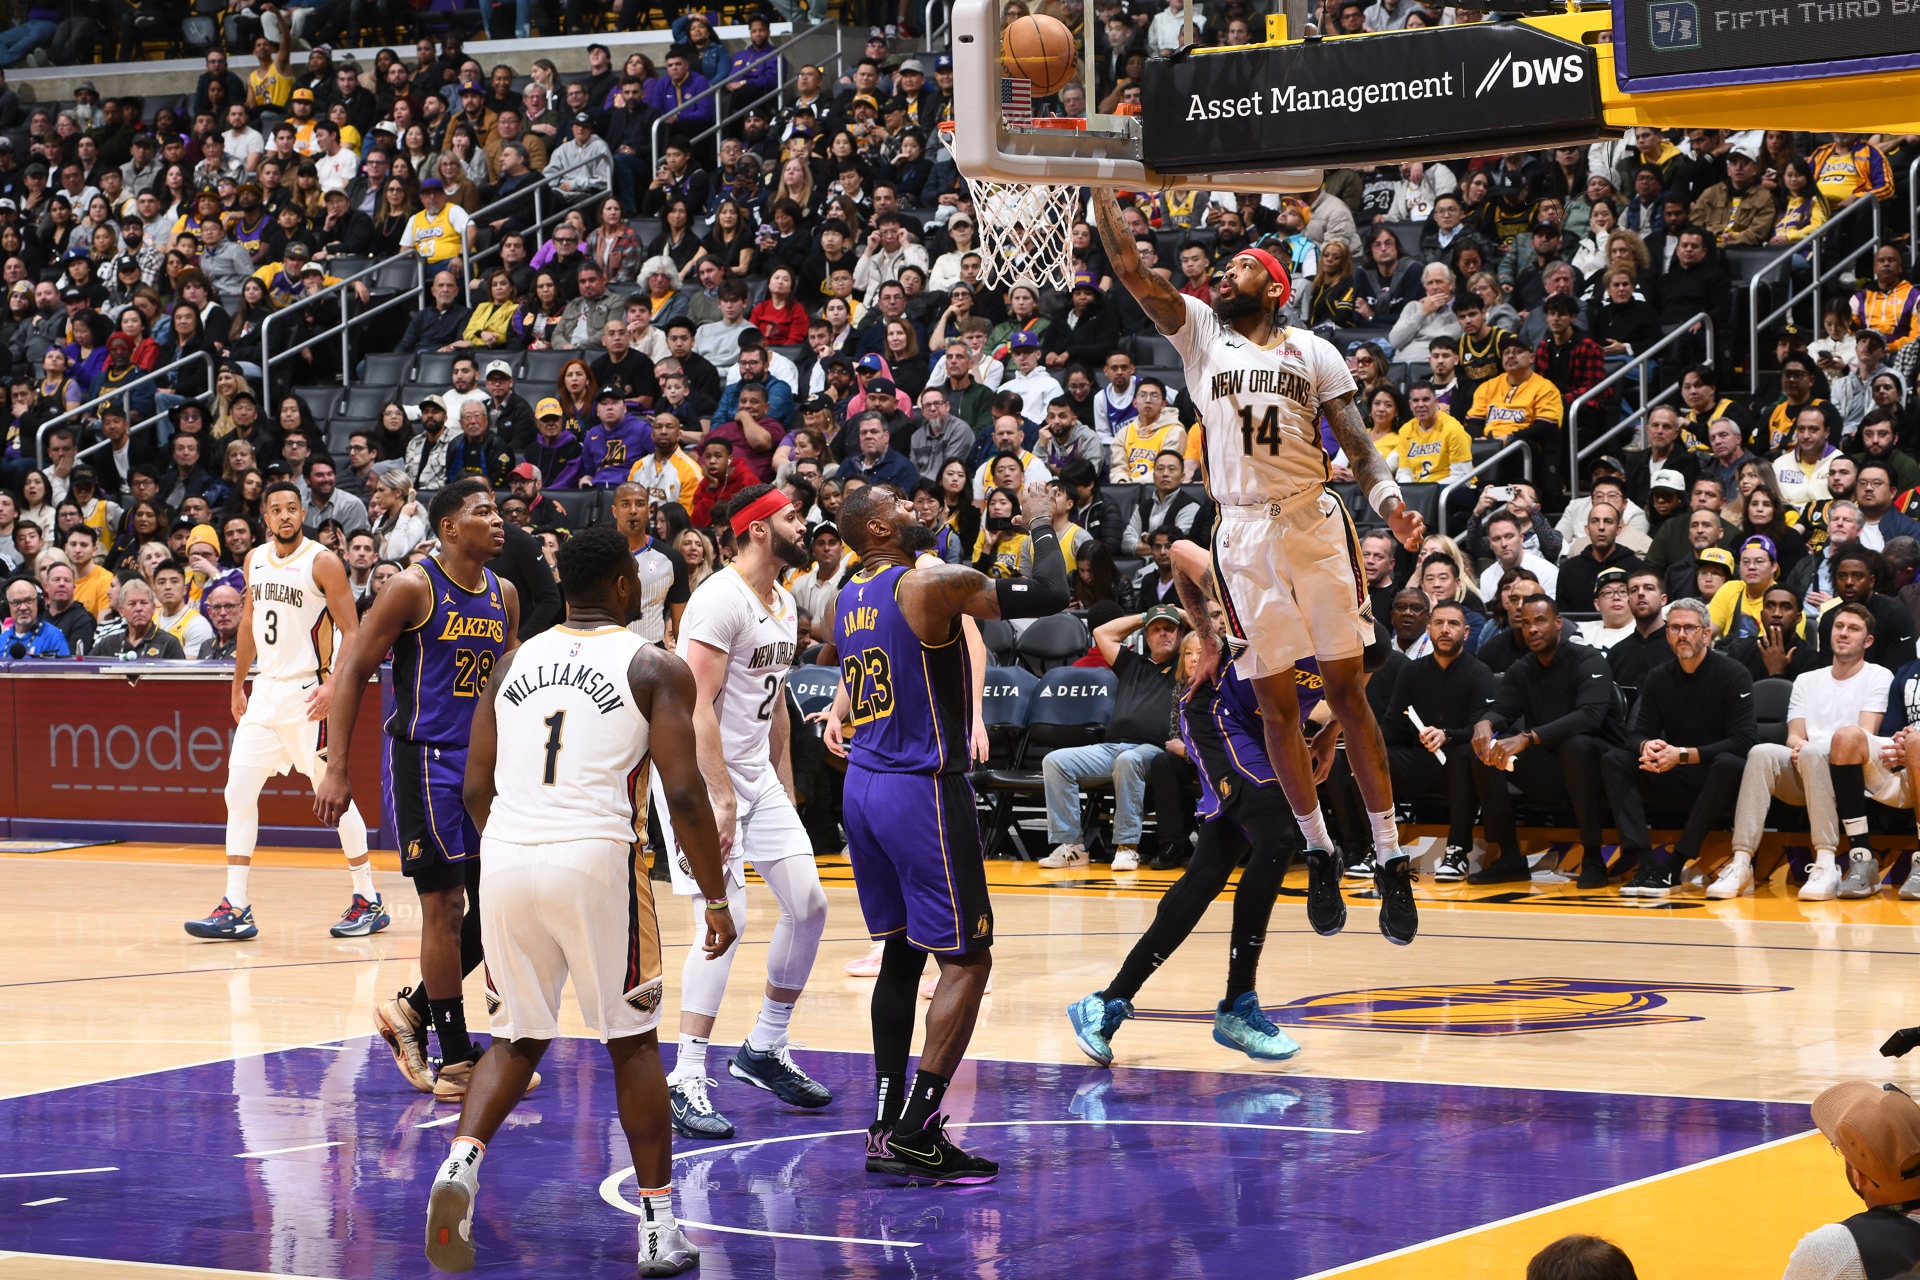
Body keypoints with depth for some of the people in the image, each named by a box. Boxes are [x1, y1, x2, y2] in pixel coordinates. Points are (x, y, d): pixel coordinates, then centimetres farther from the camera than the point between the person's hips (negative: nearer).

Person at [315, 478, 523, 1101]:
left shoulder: (504, 595, 9)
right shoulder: (412, 589, -11)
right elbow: (351, 673, -10)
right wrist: (336, 771, -14)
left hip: (484, 764, 7)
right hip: (424, 762, -7)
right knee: (445, 906, -5)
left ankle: (413, 1009, 24)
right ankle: (455, 1062, 2)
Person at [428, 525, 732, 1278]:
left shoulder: (513, 663, 15)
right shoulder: (655, 669, 2)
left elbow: (476, 788, 14)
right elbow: (684, 796, -5)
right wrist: (717, 901, 3)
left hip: (506, 858, 4)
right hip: (597, 859, -4)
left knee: (517, 1040, 18)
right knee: (632, 1042, 12)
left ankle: (462, 1161, -9)